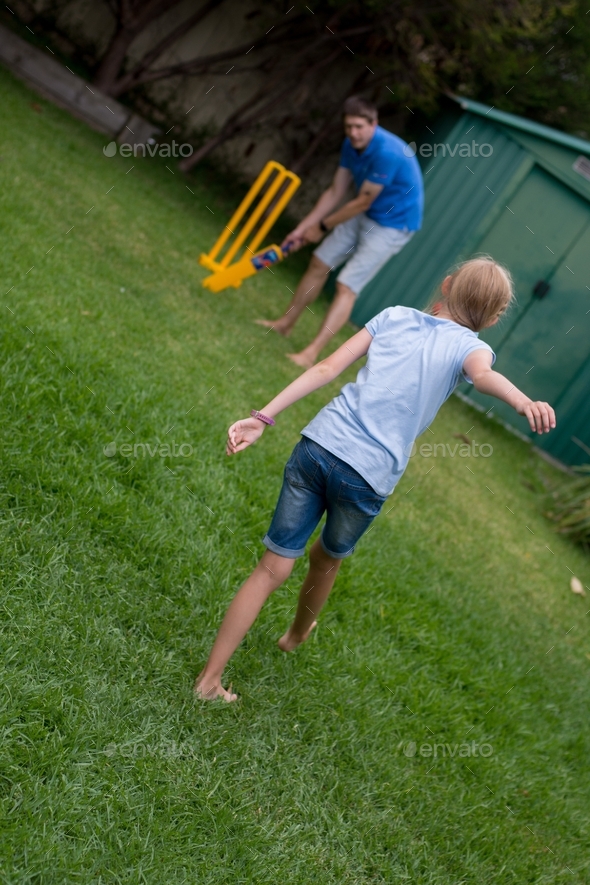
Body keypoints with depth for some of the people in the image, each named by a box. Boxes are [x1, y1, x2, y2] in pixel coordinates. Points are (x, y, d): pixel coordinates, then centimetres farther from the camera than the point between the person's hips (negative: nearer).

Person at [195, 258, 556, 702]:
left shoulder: (395, 315, 15)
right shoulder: (471, 346, 7)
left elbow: (326, 369, 7)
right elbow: (484, 375, -20)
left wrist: (263, 418, 3)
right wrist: (524, 401, -39)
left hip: (319, 445, 2)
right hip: (368, 478, -2)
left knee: (274, 567, 10)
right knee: (329, 558, 27)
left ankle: (209, 678, 12)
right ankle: (297, 634, 54)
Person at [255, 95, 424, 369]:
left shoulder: (387, 153, -31)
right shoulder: (352, 145, -5)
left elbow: (363, 202, -24)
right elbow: (335, 192, 1)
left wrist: (322, 227, -13)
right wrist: (302, 228, -1)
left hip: (392, 224, -8)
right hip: (364, 215, 8)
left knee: (347, 286, -15)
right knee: (318, 263, 11)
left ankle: (312, 353, -13)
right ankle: (286, 323, 27)